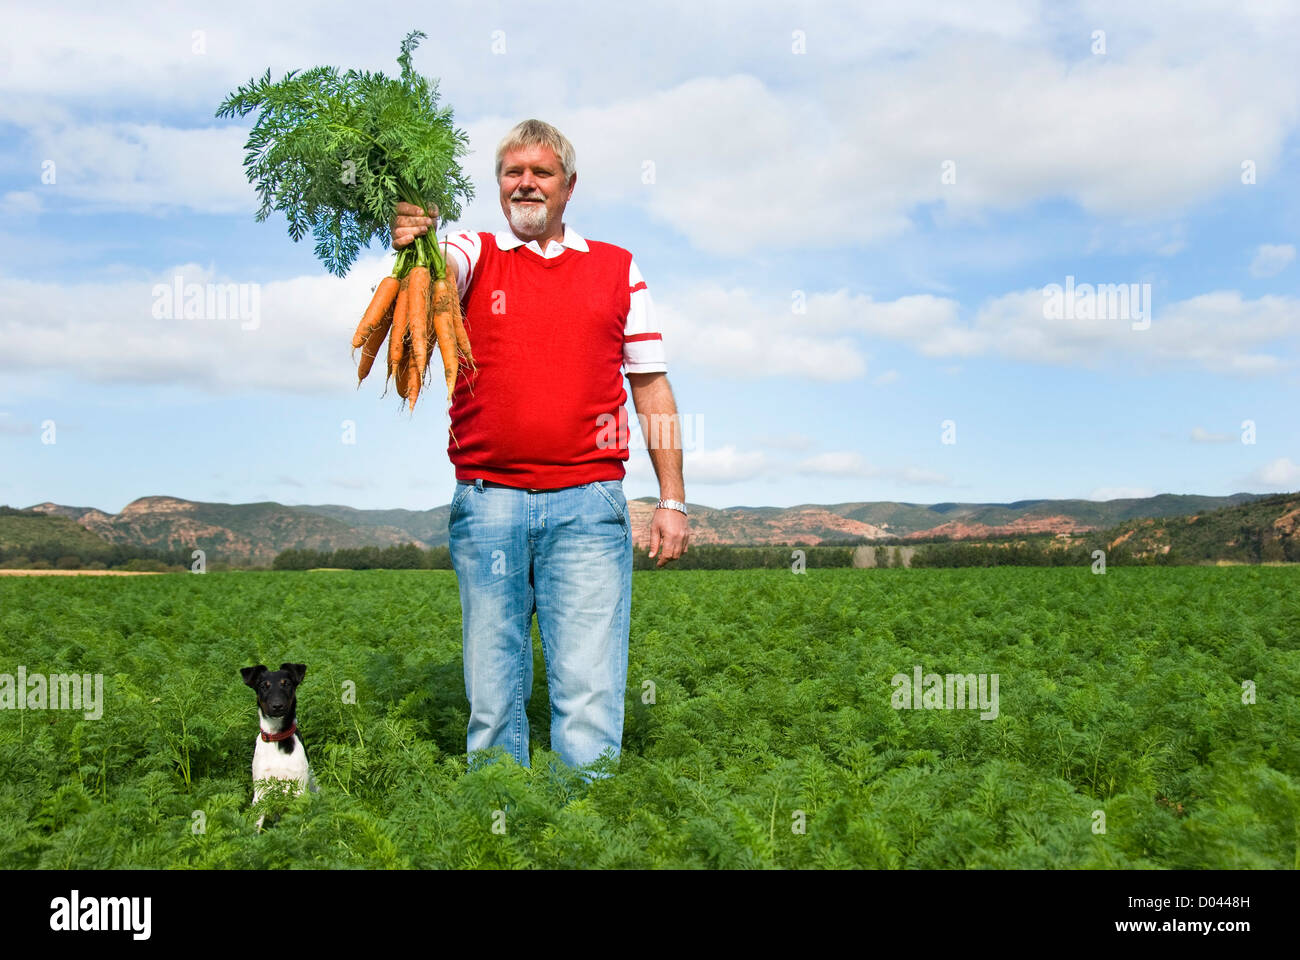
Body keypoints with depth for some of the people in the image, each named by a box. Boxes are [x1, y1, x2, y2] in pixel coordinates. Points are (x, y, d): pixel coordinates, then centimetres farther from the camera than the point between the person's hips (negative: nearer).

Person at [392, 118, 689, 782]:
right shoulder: (474, 255, 11)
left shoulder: (617, 269, 14)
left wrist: (672, 499, 6)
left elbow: (651, 385, 12)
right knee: (491, 694, 7)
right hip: (486, 500, 1)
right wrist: (413, 236, -39)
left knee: (590, 694, -5)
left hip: (587, 506, 0)